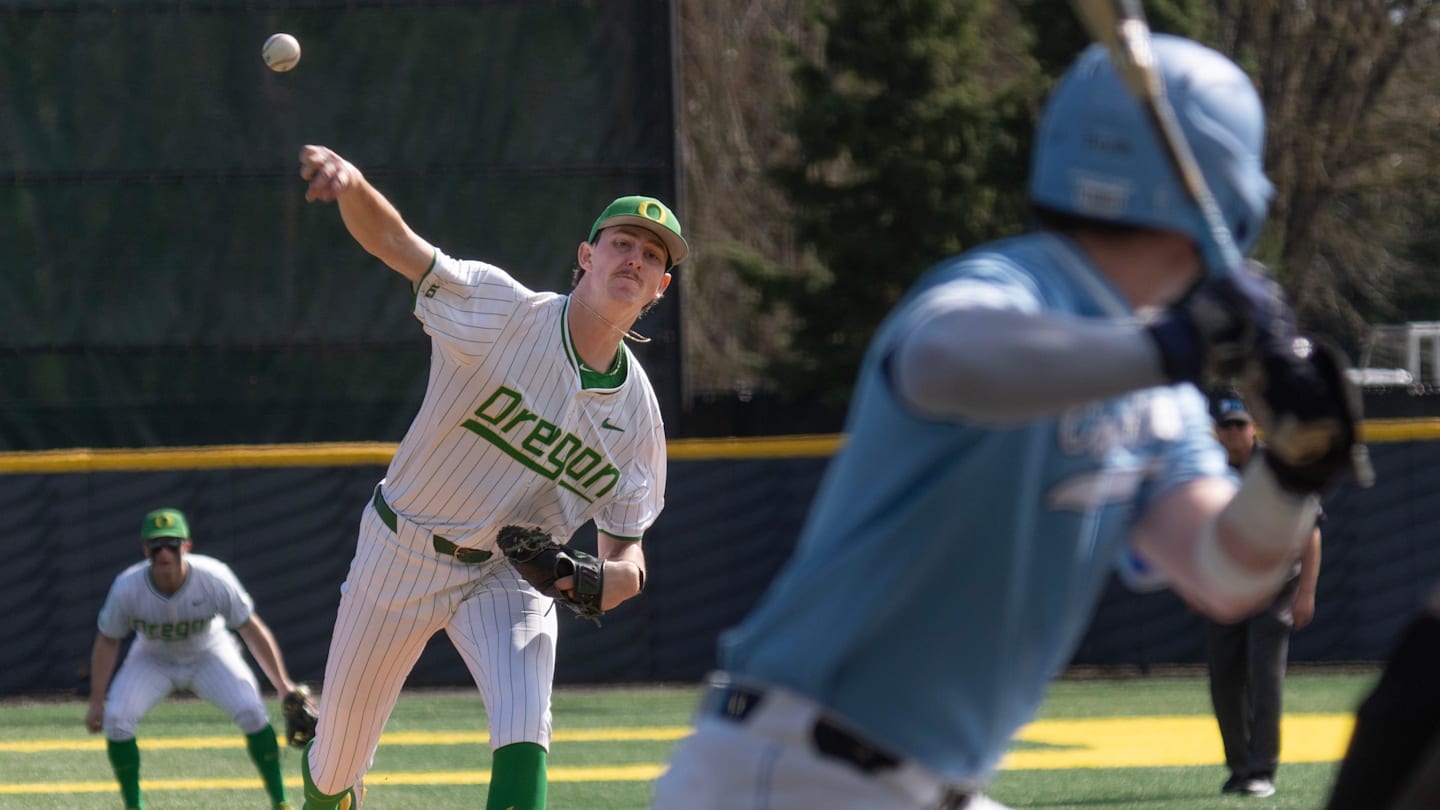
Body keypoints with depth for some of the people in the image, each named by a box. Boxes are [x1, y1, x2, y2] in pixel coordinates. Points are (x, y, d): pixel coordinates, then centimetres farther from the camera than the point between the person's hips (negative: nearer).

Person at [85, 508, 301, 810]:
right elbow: (107, 641, -11)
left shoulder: (214, 578, -30)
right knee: (116, 719, -21)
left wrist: (283, 685, -15)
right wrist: (96, 702, -9)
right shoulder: (127, 588, -28)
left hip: (209, 655, -1)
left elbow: (252, 629, -18)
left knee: (251, 712, -22)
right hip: (152, 659, 1)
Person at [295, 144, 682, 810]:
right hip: (400, 555, -2)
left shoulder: (638, 414, -8)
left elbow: (628, 558, 1)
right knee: (340, 755, 11)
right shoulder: (501, 311, -17)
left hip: (511, 577, 2)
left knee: (523, 742, -23)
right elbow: (392, 240, -28)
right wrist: (350, 183, -50)